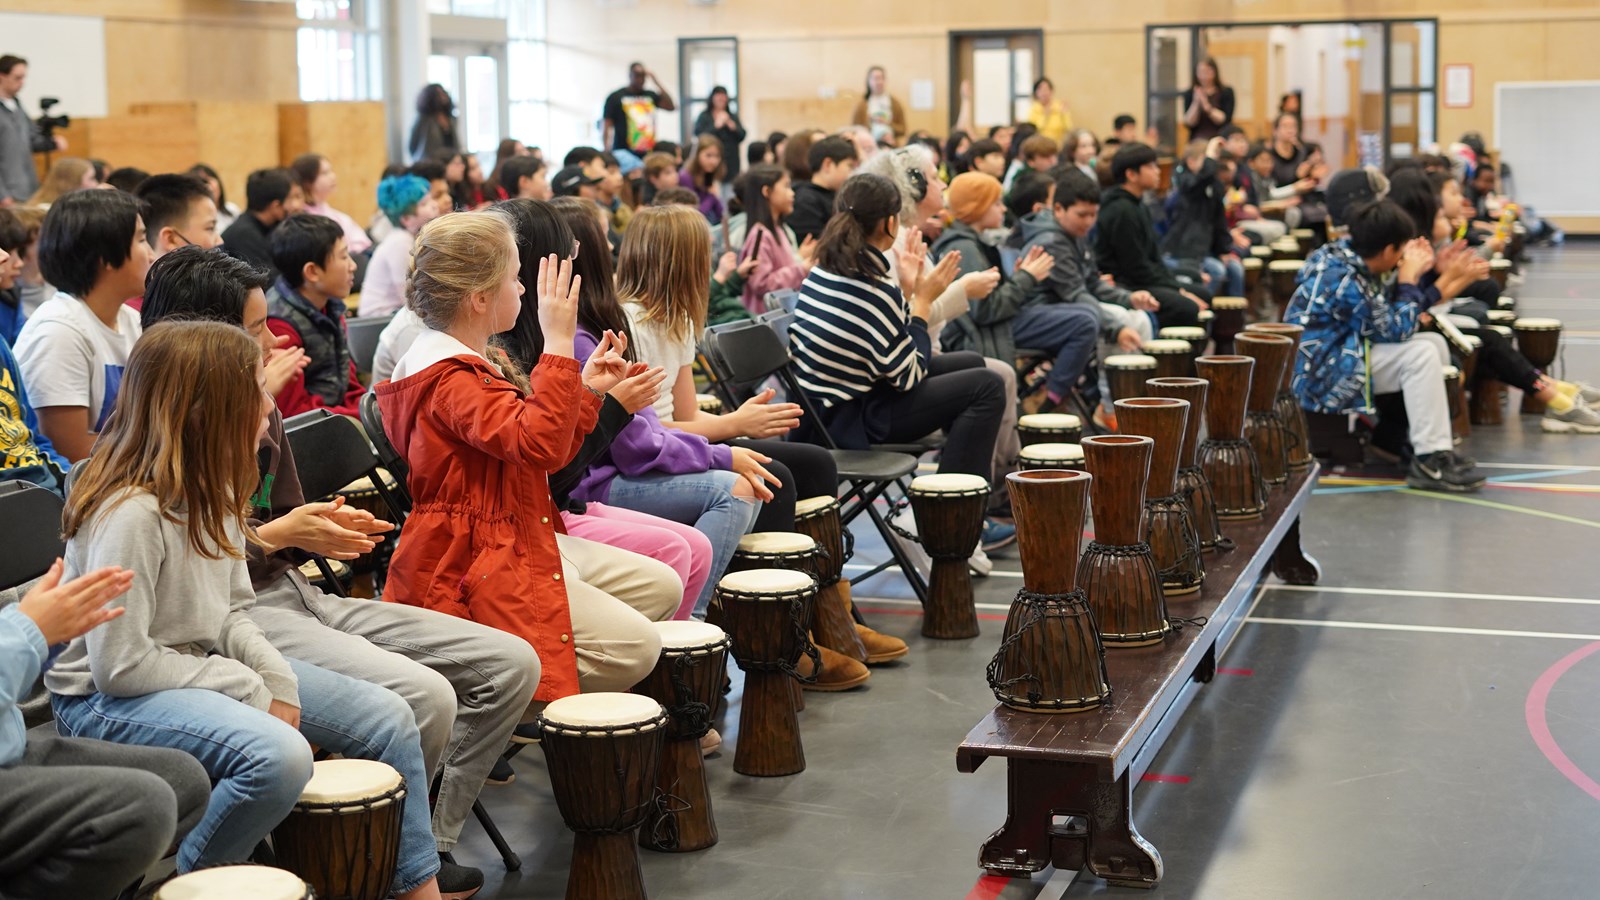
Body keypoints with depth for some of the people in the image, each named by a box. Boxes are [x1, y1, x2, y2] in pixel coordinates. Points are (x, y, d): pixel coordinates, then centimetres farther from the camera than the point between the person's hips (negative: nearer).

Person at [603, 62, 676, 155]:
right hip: (624, 153, -4)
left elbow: (670, 106, 2)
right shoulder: (616, 97, 3)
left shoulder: (650, 95, 15)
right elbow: (606, 126, -1)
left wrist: (657, 82, 2)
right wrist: (606, 153, -10)